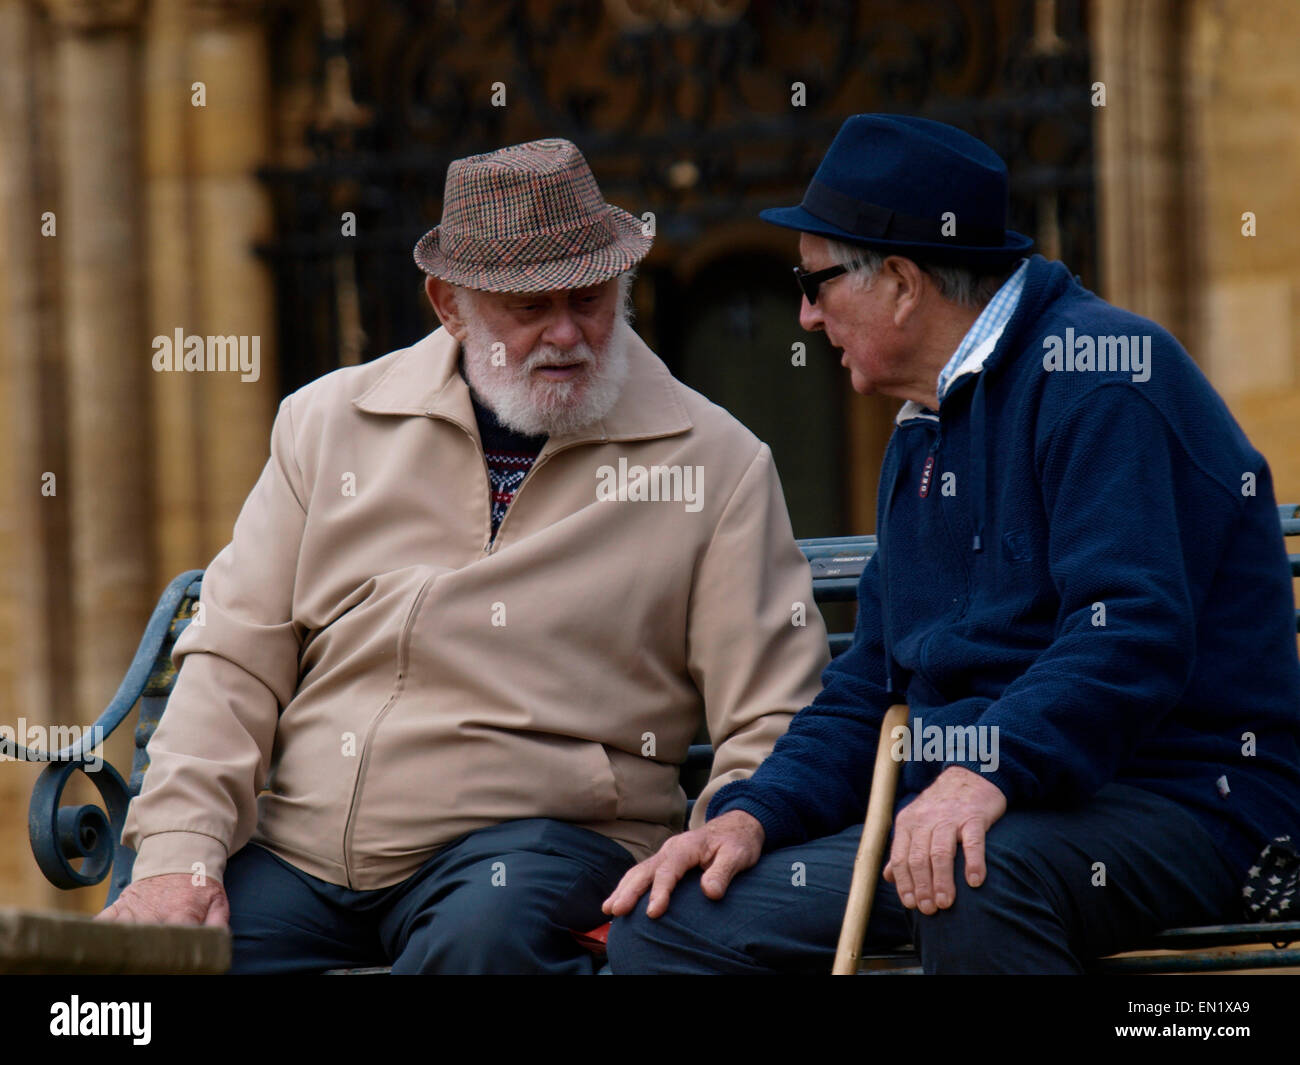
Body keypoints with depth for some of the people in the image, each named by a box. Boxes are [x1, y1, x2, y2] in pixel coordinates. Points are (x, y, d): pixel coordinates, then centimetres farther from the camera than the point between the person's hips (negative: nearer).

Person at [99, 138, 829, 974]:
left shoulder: (716, 462, 5)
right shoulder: (332, 425, 13)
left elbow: (771, 728, 2)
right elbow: (236, 663, 11)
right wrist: (179, 851, -4)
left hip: (539, 830, -2)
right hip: (297, 844, 3)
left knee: (483, 935, -37)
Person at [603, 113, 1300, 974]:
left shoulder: (1097, 367, -9)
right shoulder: (923, 437, 22)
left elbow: (1133, 634, -23)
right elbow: (870, 693, 21)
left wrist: (989, 773, -35)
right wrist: (753, 814, 2)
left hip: (1172, 802, -8)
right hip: (950, 805, 8)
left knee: (976, 878, -41)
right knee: (662, 927, -5)